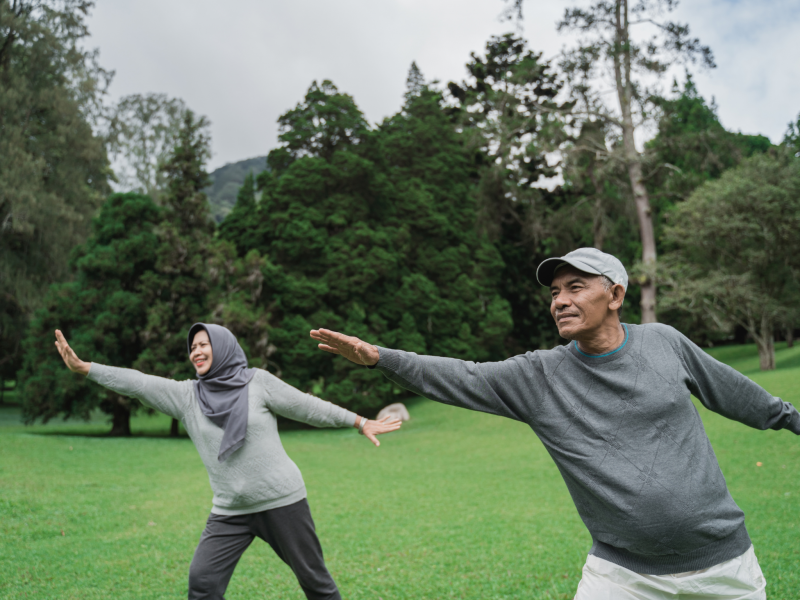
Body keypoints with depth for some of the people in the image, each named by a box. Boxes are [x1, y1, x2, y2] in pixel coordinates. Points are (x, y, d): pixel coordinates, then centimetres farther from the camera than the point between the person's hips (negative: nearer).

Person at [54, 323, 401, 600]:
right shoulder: (186, 395, 3)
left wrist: (361, 423, 1)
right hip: (230, 511, 3)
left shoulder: (258, 382, -5)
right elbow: (137, 383, -4)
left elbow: (309, 407, 0)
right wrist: (83, 367, -13)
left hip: (281, 499, -3)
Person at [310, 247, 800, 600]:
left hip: (722, 561, 1)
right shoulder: (538, 375, -8)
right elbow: (462, 378, -17)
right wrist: (379, 357, -29)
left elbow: (730, 389, 12)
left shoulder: (664, 342, -4)